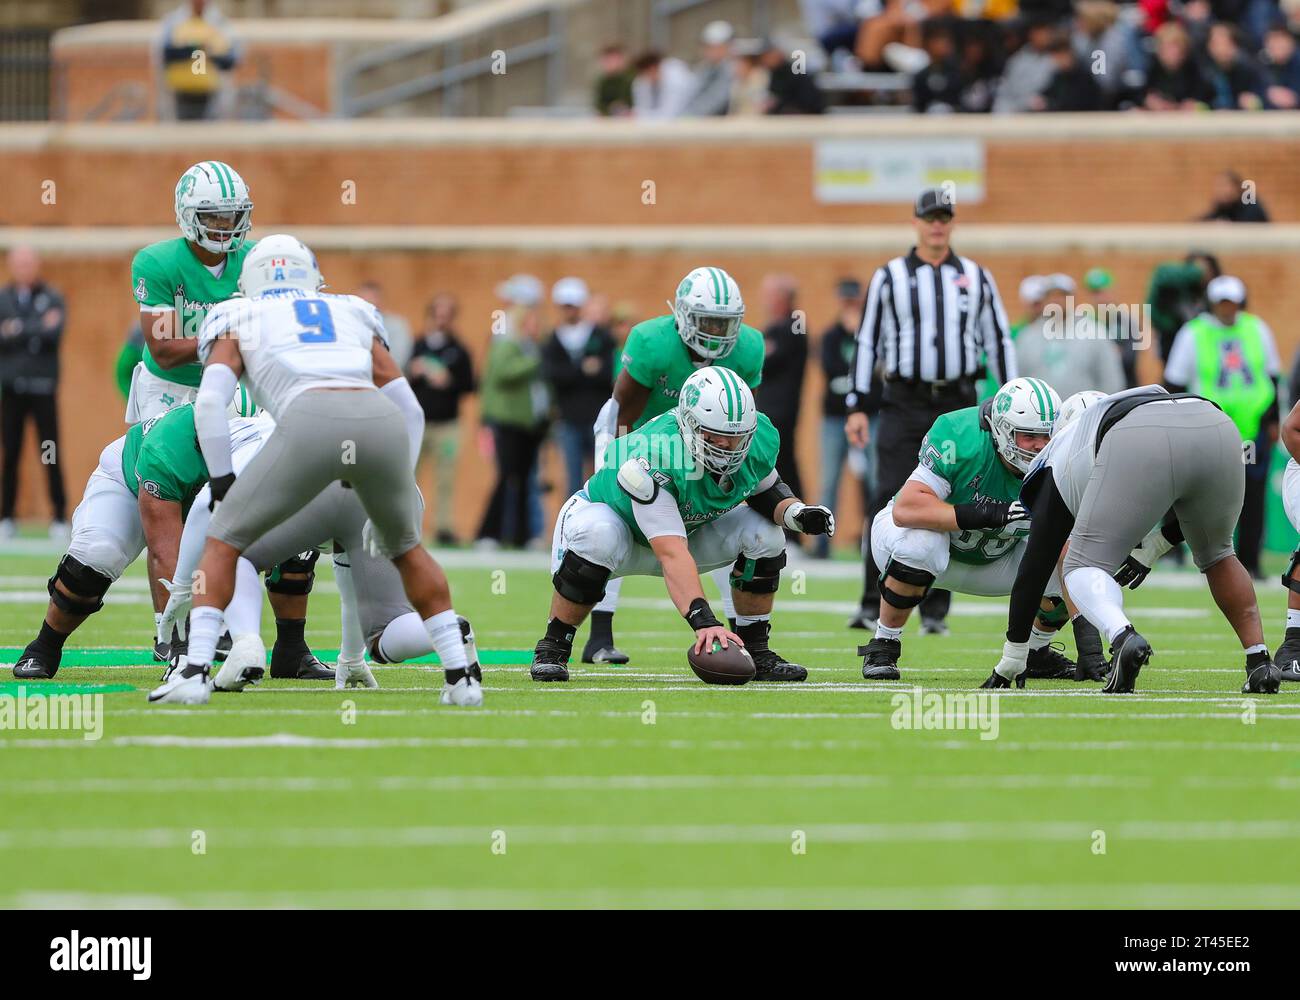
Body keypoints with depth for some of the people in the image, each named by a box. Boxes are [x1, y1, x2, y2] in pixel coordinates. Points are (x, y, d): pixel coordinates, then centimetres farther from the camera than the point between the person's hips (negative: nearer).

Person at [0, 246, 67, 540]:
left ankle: (59, 518, 0)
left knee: (51, 459, -4)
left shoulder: (52, 298, 5)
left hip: (43, 386, -2)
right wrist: (38, 330, -12)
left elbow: (54, 333, -10)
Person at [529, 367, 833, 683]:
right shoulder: (654, 459, -43)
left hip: (690, 525, 6)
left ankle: (755, 651, -1)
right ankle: (552, 647, -20)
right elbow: (672, 554, -49)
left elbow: (766, 492, 1)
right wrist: (704, 620, -59)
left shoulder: (760, 440, -21)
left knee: (763, 533, -15)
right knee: (597, 541, -40)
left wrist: (798, 513, -23)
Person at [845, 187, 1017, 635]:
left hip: (957, 406, 2)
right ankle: (872, 605, -6)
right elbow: (867, 341, 5)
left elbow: (998, 341, 12)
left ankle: (935, 610, 9)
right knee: (890, 501, -10)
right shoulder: (889, 277, 4)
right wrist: (858, 407, 0)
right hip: (904, 404, -2)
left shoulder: (977, 278, 9)